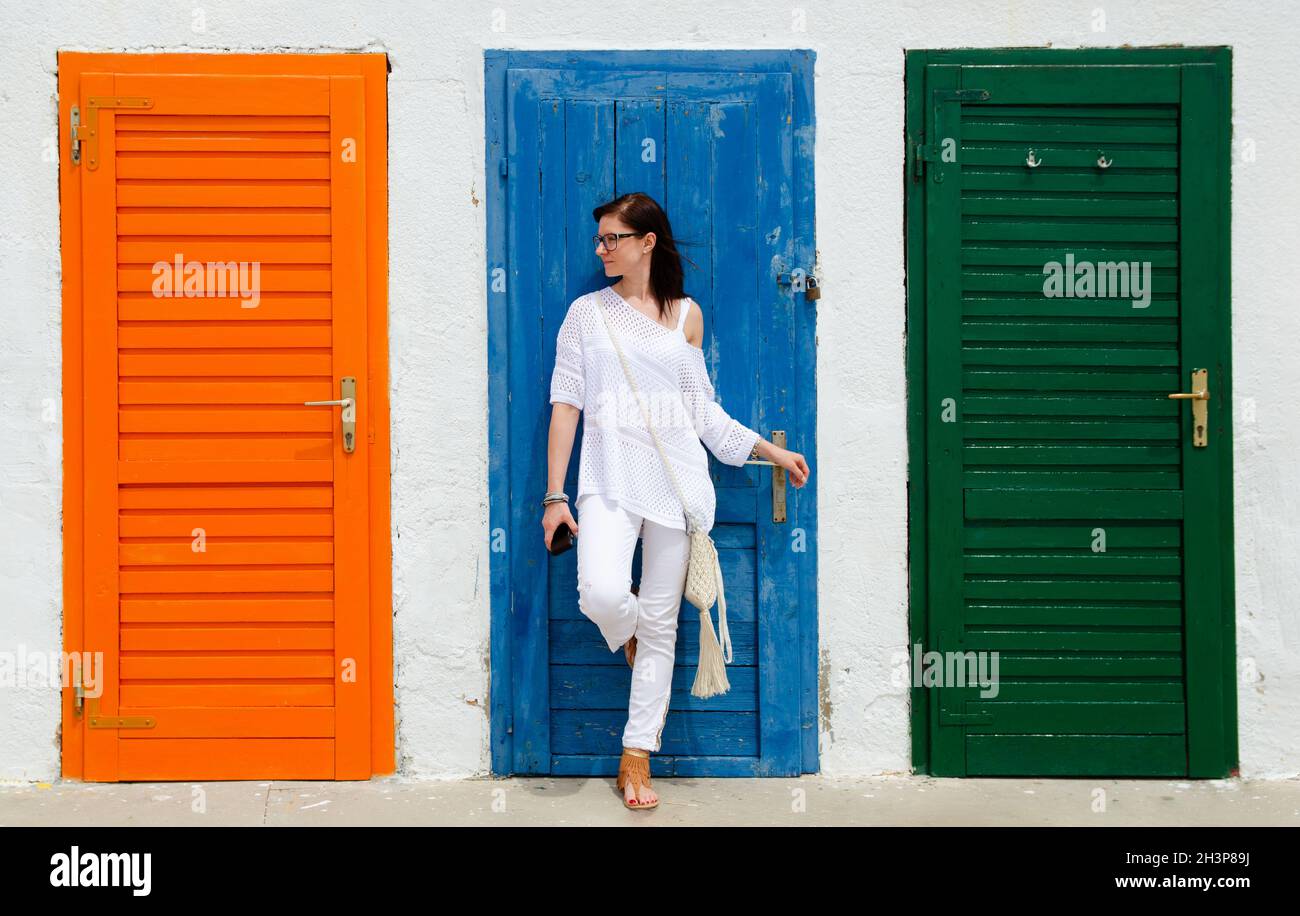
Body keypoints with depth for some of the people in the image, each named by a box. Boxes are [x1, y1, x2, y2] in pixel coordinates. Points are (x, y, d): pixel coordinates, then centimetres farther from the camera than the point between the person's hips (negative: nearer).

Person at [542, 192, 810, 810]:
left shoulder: (686, 315, 10)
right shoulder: (587, 312, 7)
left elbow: (702, 410, 15)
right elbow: (565, 405, 4)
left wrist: (768, 450, 11)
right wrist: (554, 495, -1)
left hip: (673, 477, 2)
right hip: (609, 476, -1)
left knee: (661, 623, 2)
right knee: (603, 595, -25)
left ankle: (636, 758, 11)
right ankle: (626, 635, 14)